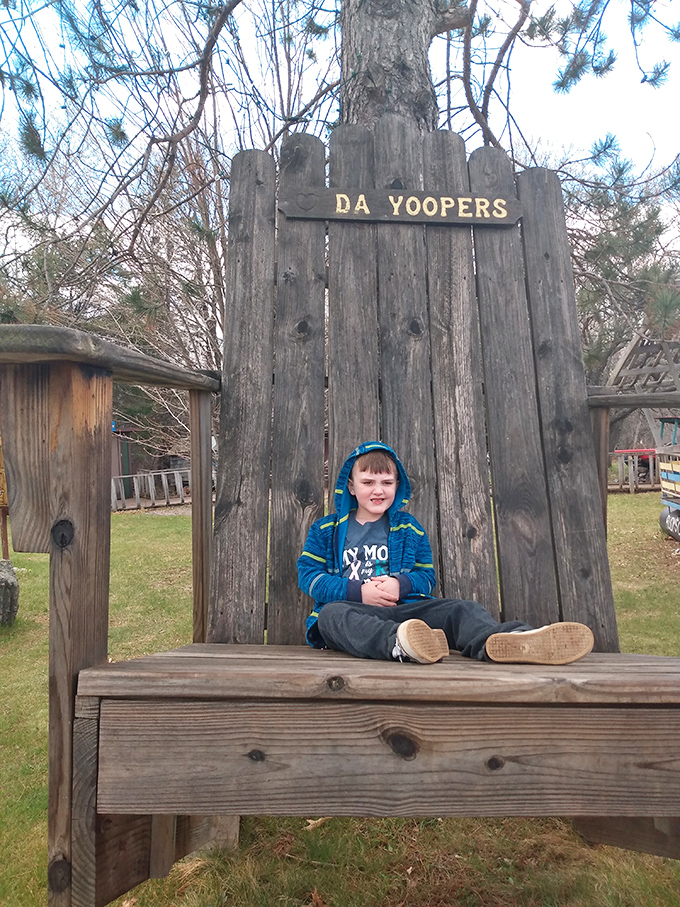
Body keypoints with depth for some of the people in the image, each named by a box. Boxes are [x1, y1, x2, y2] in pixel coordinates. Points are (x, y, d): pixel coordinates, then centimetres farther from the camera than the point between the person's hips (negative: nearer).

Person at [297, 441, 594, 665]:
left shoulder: (409, 529, 18)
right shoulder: (325, 530, 13)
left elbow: (427, 576, 18)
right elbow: (308, 574, 5)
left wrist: (402, 584, -7)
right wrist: (357, 591, -10)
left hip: (402, 609, 2)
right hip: (355, 612, -1)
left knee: (458, 609, -25)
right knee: (331, 614, -38)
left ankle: (502, 641, -59)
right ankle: (399, 642, -67)